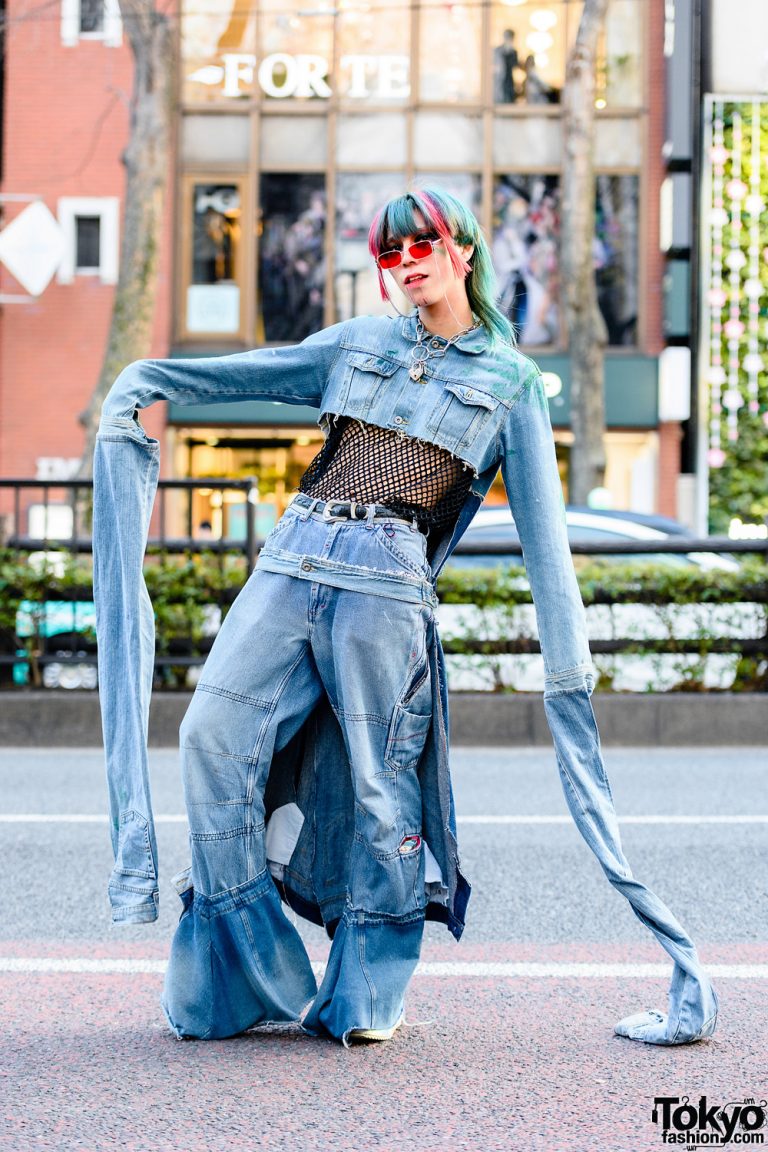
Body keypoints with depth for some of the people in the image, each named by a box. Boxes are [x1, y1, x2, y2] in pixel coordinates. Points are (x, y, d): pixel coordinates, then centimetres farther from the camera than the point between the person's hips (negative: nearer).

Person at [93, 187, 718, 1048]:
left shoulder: (510, 381, 11)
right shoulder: (359, 342, 20)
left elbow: (540, 527, 8)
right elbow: (241, 374, 29)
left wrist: (567, 663, 4)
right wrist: (145, 387, 18)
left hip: (387, 585, -3)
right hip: (292, 558, 3)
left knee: (379, 783, -5)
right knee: (214, 736, -9)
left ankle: (363, 997, 10)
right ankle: (252, 981, 1)